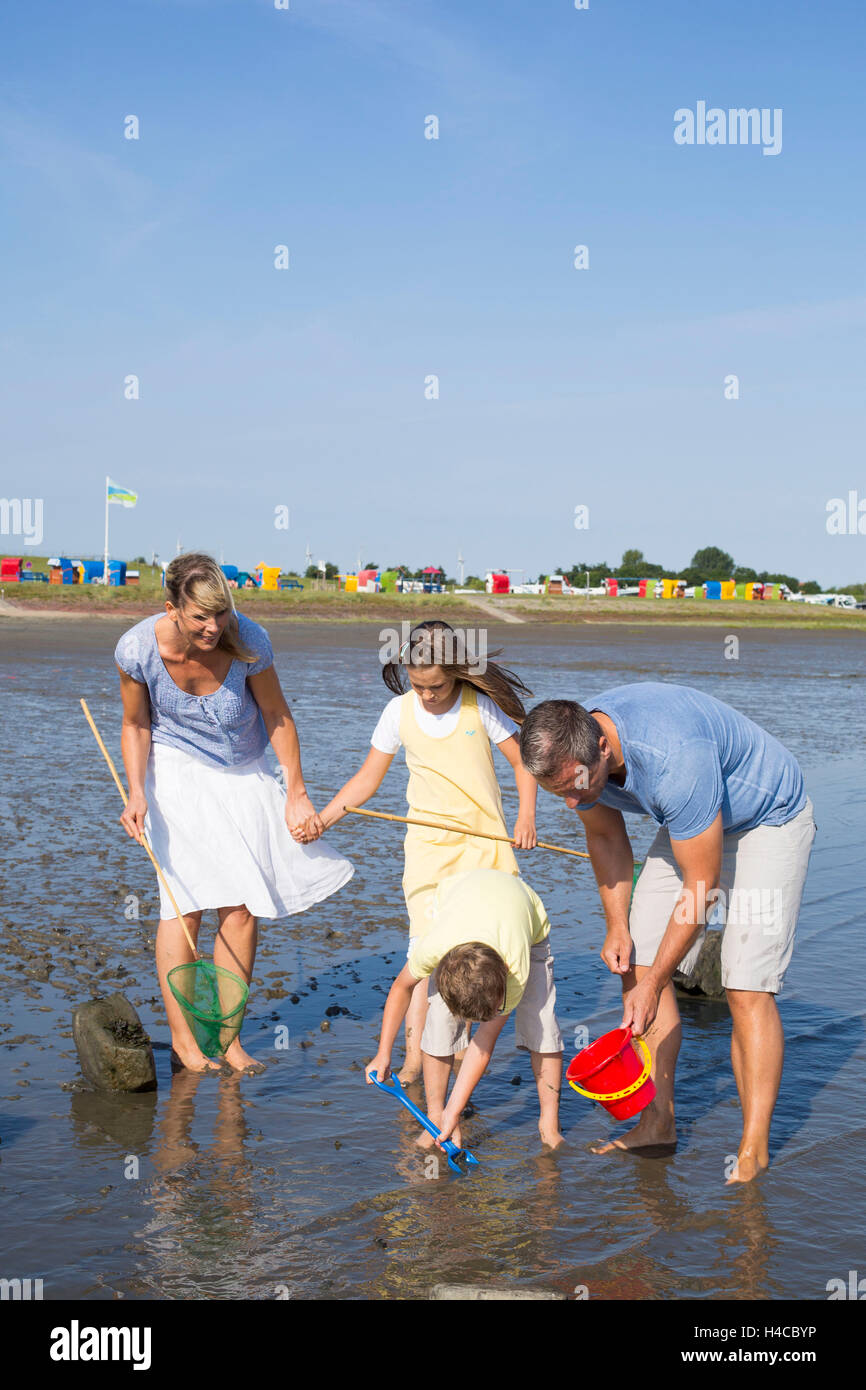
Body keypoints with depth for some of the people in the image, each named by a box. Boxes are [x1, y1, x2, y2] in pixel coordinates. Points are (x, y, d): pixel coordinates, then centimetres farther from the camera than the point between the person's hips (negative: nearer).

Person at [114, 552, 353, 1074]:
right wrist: (137, 793, -18)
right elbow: (136, 725, -5)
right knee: (186, 902, -9)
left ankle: (229, 1036, 12)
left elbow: (277, 716, -8)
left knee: (241, 908, 0)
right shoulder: (138, 649, -23)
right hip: (177, 771, -1)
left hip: (244, 775, 1)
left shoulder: (248, 641, -24)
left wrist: (296, 792, -2)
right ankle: (182, 1038, 3)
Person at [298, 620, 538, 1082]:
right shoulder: (399, 711, -1)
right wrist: (321, 819, -4)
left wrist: (526, 816, -11)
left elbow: (522, 760, 3)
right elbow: (368, 778, 6)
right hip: (428, 841, 0)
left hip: (485, 838, 0)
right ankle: (414, 1056, -8)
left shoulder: (481, 706, -5)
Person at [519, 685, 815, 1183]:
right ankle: (659, 1121, 8)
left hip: (769, 819, -7)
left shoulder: (674, 758, -41)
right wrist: (617, 926, -5)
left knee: (748, 987, -16)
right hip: (689, 823, 7)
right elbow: (606, 837, 4)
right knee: (637, 964, -1)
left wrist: (653, 984, -27)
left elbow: (701, 884, -32)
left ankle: (754, 1150, -10)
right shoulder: (573, 752, -18)